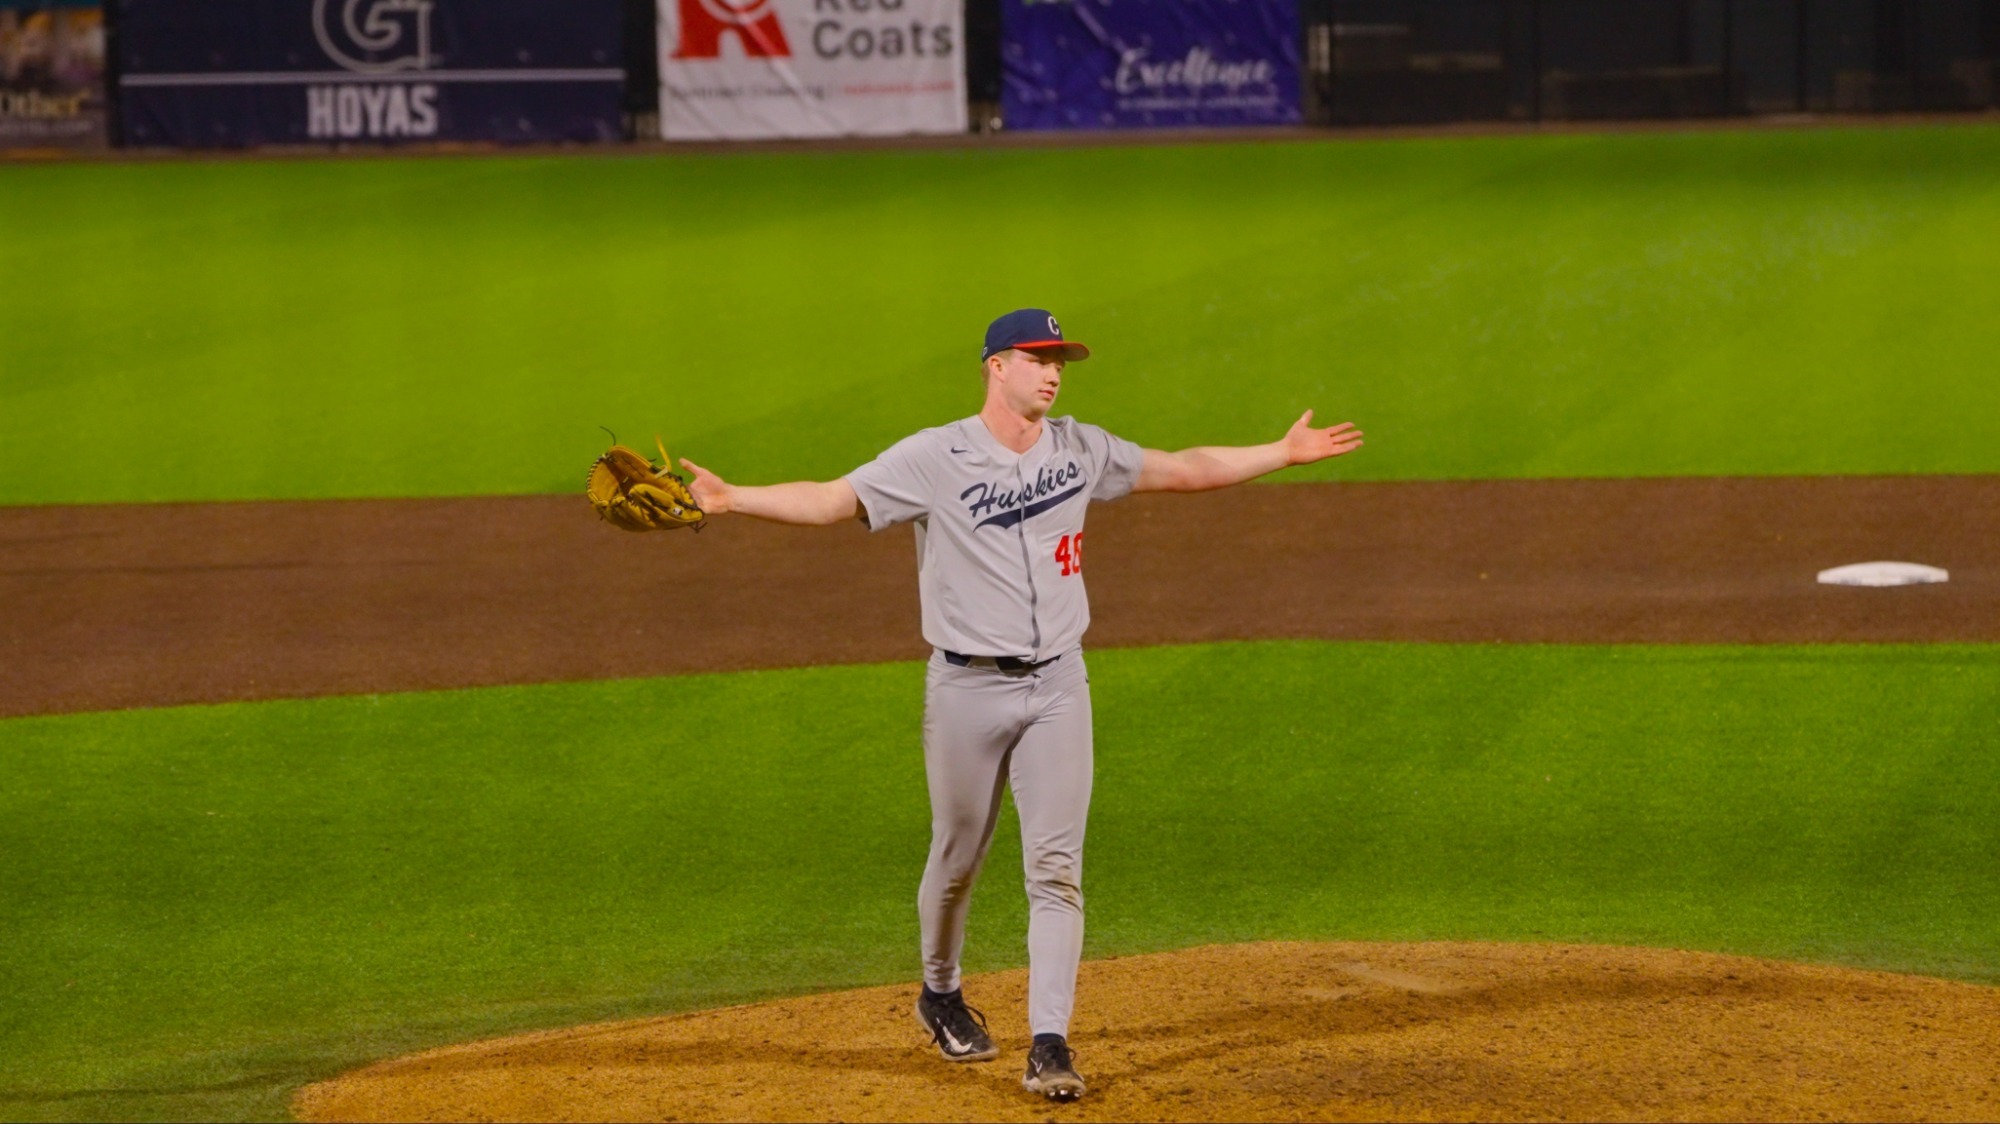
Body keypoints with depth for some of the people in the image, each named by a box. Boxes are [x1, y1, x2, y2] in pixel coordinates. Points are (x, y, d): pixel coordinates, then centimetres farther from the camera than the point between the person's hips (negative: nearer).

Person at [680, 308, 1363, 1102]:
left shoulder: (1081, 451, 5)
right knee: (957, 859, 11)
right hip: (968, 687, -3)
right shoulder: (933, 459, -10)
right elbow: (831, 500, -17)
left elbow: (1180, 470, 16)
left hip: (1056, 686, 3)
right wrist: (732, 499, -31)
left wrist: (1282, 454, 17)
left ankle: (1049, 1043, -6)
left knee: (1056, 869, -5)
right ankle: (940, 993, 38)